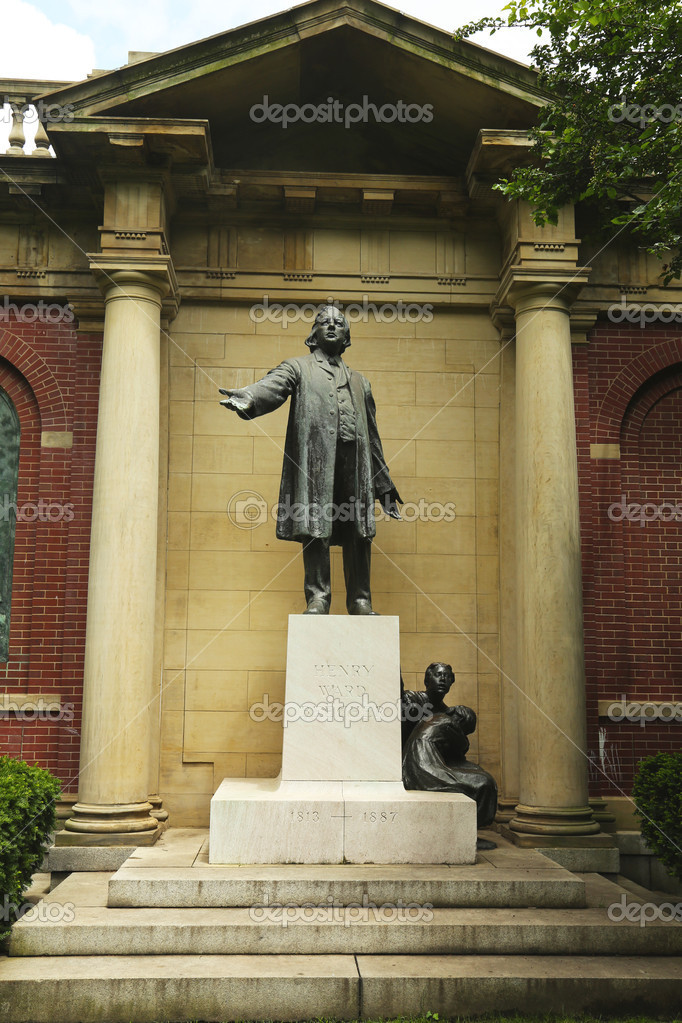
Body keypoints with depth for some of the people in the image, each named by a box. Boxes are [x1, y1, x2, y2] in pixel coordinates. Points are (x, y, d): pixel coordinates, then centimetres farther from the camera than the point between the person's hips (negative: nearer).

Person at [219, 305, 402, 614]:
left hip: (355, 459, 4)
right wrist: (249, 398, -31)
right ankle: (317, 597, -2)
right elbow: (274, 385, -7)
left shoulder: (359, 381, 29)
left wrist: (384, 485, 25)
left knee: (359, 531, -1)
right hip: (315, 459, -3)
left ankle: (360, 600, 7)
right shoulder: (299, 367, 16)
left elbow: (372, 436, 28)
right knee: (316, 529, -8)